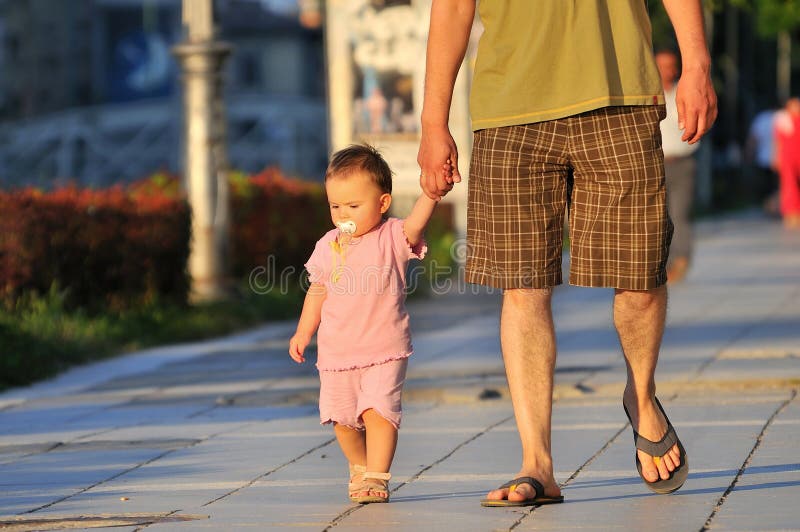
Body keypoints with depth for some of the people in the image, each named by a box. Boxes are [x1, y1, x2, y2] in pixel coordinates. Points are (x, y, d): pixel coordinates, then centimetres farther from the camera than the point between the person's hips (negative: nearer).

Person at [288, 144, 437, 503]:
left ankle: (376, 477, -12)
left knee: (378, 410, -16)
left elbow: (415, 223, -27)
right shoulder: (328, 247, 6)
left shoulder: (392, 237, -6)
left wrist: (431, 192, -43)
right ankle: (359, 466, 32)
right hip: (337, 351, 4)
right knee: (341, 417, 9)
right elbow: (318, 292, 15)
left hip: (384, 349, -4)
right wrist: (304, 331, 10)